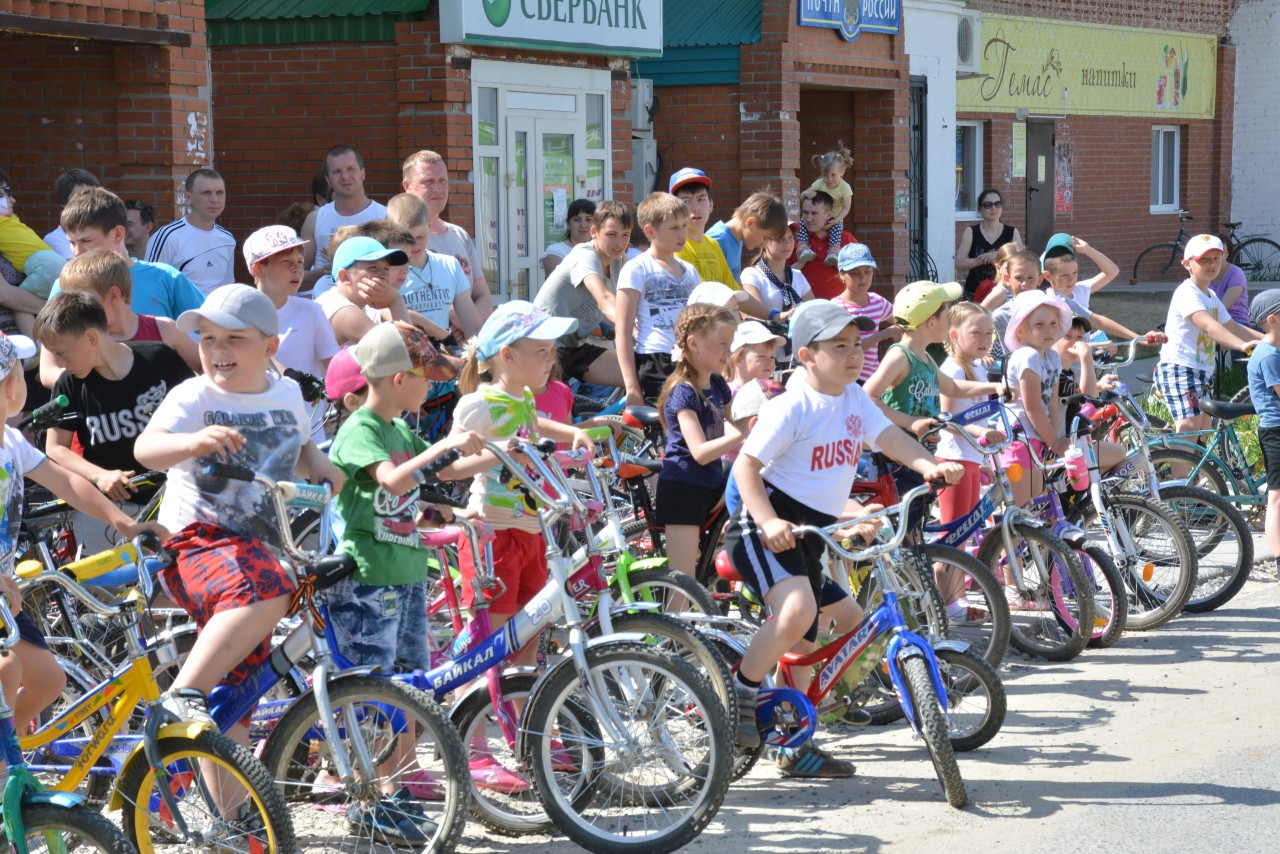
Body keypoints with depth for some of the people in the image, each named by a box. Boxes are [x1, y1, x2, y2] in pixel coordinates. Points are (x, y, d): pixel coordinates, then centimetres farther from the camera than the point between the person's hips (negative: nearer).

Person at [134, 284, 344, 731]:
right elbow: (145, 448, -26)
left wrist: (319, 465, 8)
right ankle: (185, 693, -35)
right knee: (268, 594, -37)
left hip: (256, 546, 7)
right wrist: (194, 441, -47)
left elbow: (299, 446, 31)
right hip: (197, 539, -7)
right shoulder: (194, 398, -9)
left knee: (236, 689, 7)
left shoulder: (288, 395, 10)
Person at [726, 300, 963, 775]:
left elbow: (889, 437, -6)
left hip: (811, 530, 8)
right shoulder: (790, 408, -15)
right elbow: (746, 465, -17)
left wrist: (929, 465, -27)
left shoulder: (855, 399, 5)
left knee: (801, 642, 12)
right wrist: (770, 522, -31)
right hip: (767, 525, -8)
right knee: (797, 610, -30)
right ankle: (737, 698, -13)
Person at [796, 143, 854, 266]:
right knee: (803, 223, -25)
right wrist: (807, 193, -26)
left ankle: (834, 251, -48)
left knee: (837, 227, -37)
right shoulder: (819, 184, -5)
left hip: (835, 220, -3)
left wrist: (835, 220, -31)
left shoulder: (845, 188, -12)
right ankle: (803, 247, -37)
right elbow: (801, 197, 0)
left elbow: (846, 208, -16)